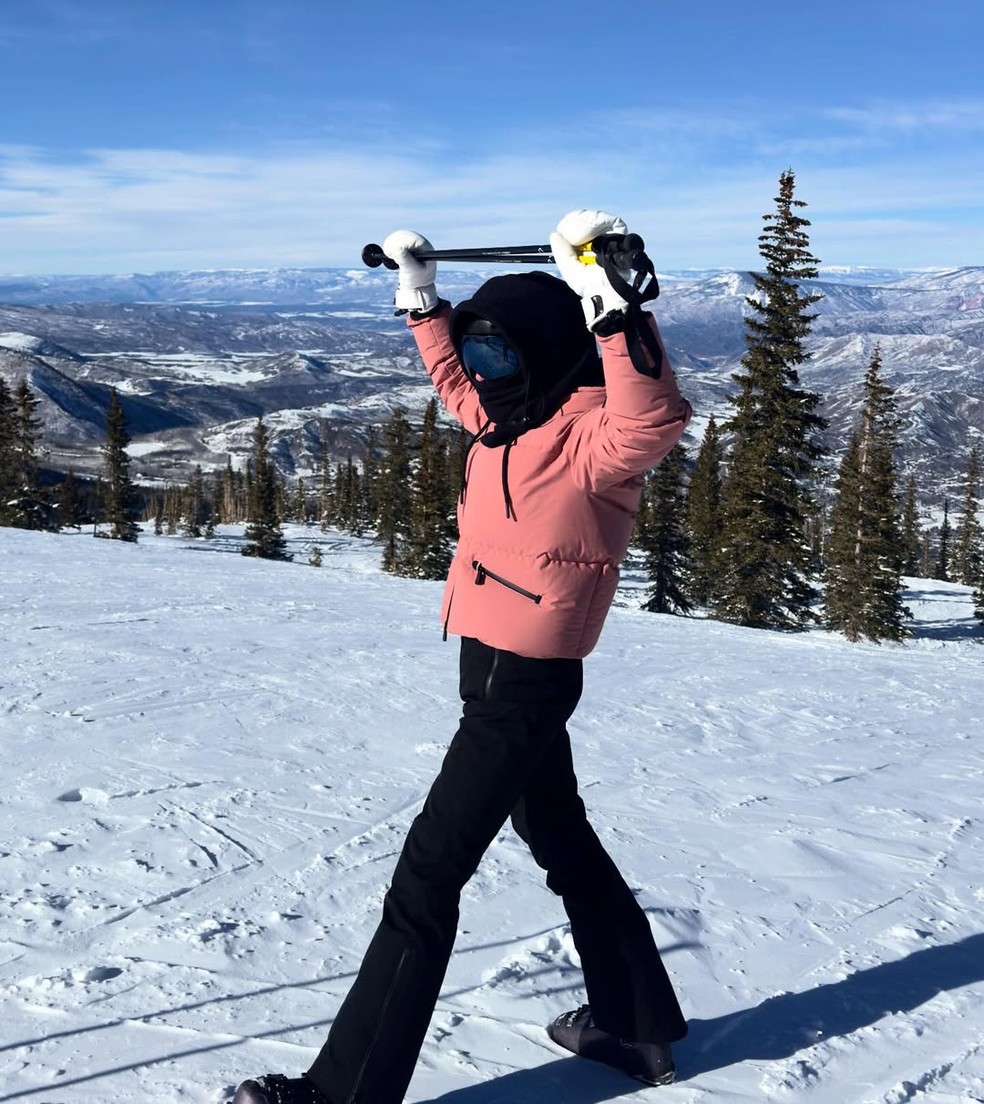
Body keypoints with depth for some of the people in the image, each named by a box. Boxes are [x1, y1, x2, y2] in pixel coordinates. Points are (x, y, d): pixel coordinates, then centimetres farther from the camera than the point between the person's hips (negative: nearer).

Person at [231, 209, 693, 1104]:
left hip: (523, 684, -10)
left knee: (426, 882, -5)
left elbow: (653, 421, -41)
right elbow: (455, 378, 28)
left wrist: (612, 309, -46)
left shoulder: (593, 436, -18)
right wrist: (421, 295, 24)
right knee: (563, 844, 22)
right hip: (501, 668, 10)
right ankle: (635, 1025, 40)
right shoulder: (517, 416, 8)